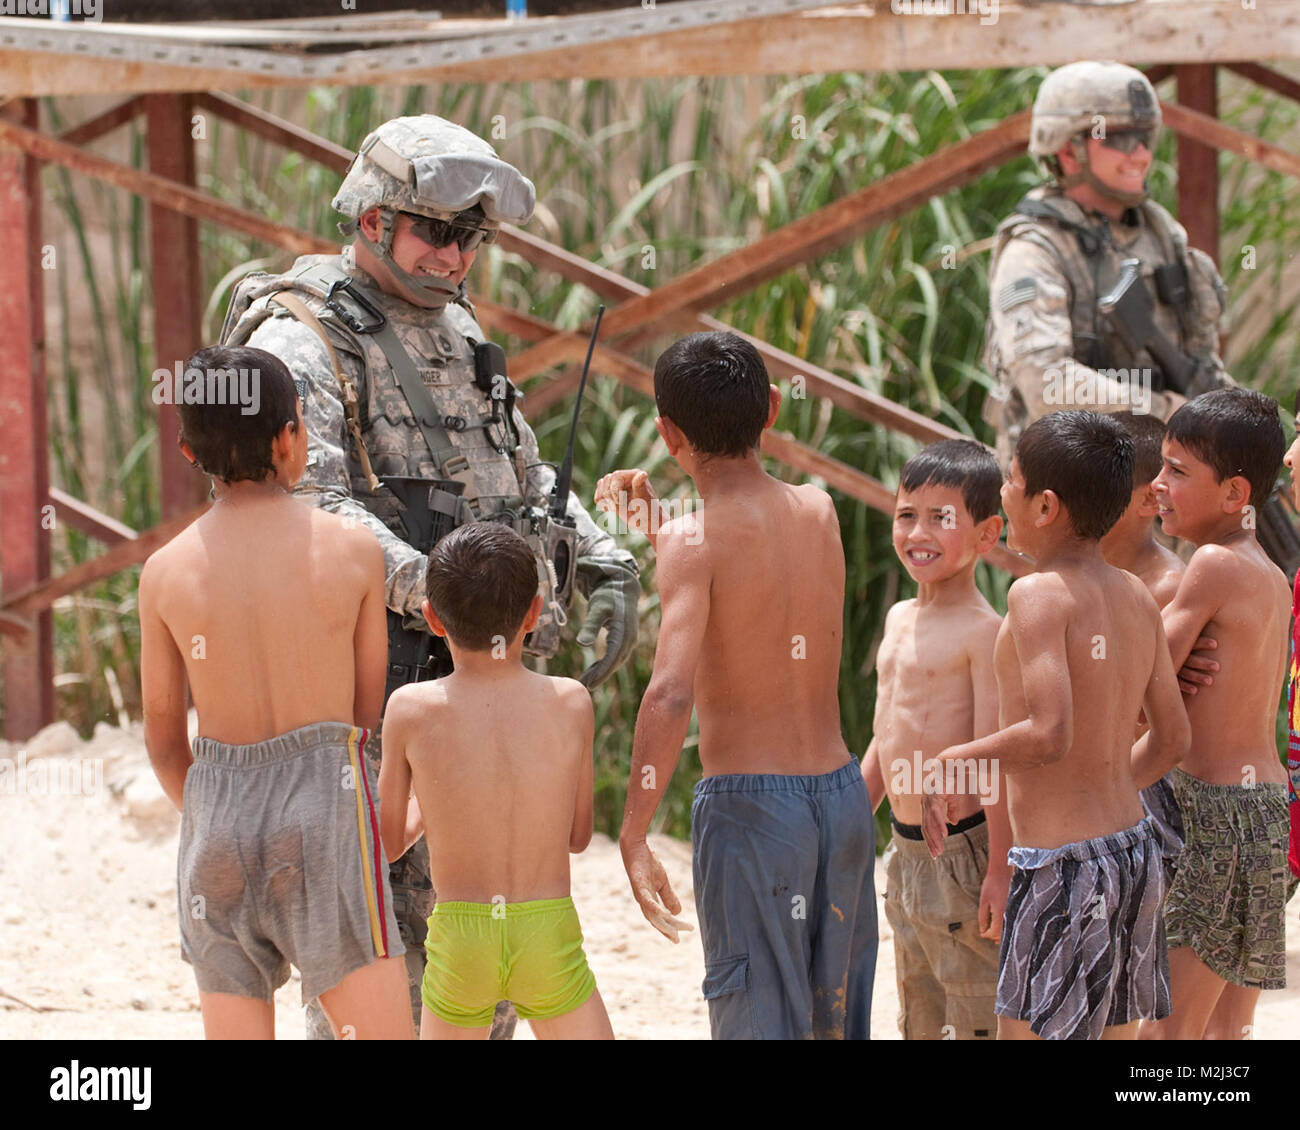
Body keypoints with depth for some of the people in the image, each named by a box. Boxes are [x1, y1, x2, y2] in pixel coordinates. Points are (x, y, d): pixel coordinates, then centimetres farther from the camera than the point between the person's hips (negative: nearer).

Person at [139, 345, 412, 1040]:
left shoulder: (165, 573, 1)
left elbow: (163, 741, 10)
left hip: (217, 813, 3)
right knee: (383, 1038, -3)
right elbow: (367, 713, 7)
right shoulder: (354, 552, -3)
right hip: (324, 809, -3)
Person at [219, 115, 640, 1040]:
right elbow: (307, 503, -23)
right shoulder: (301, 344, -9)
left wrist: (607, 570, 4)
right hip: (371, 682, -8)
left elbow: (526, 479, 22)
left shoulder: (458, 337, 17)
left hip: (475, 678, 8)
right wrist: (427, 585, -36)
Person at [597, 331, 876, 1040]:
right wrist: (655, 523, 20)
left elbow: (671, 693, -23)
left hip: (749, 802, -6)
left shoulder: (694, 541, -11)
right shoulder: (819, 512, 7)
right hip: (841, 793, 6)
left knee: (759, 1023, -2)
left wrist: (633, 835, -22)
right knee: (836, 1023, 15)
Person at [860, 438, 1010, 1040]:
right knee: (921, 1023, 15)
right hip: (906, 853, 9)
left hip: (962, 852, -9)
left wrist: (1001, 867, -20)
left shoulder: (982, 631, -14)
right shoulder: (900, 619, 12)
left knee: (976, 1020, -5)